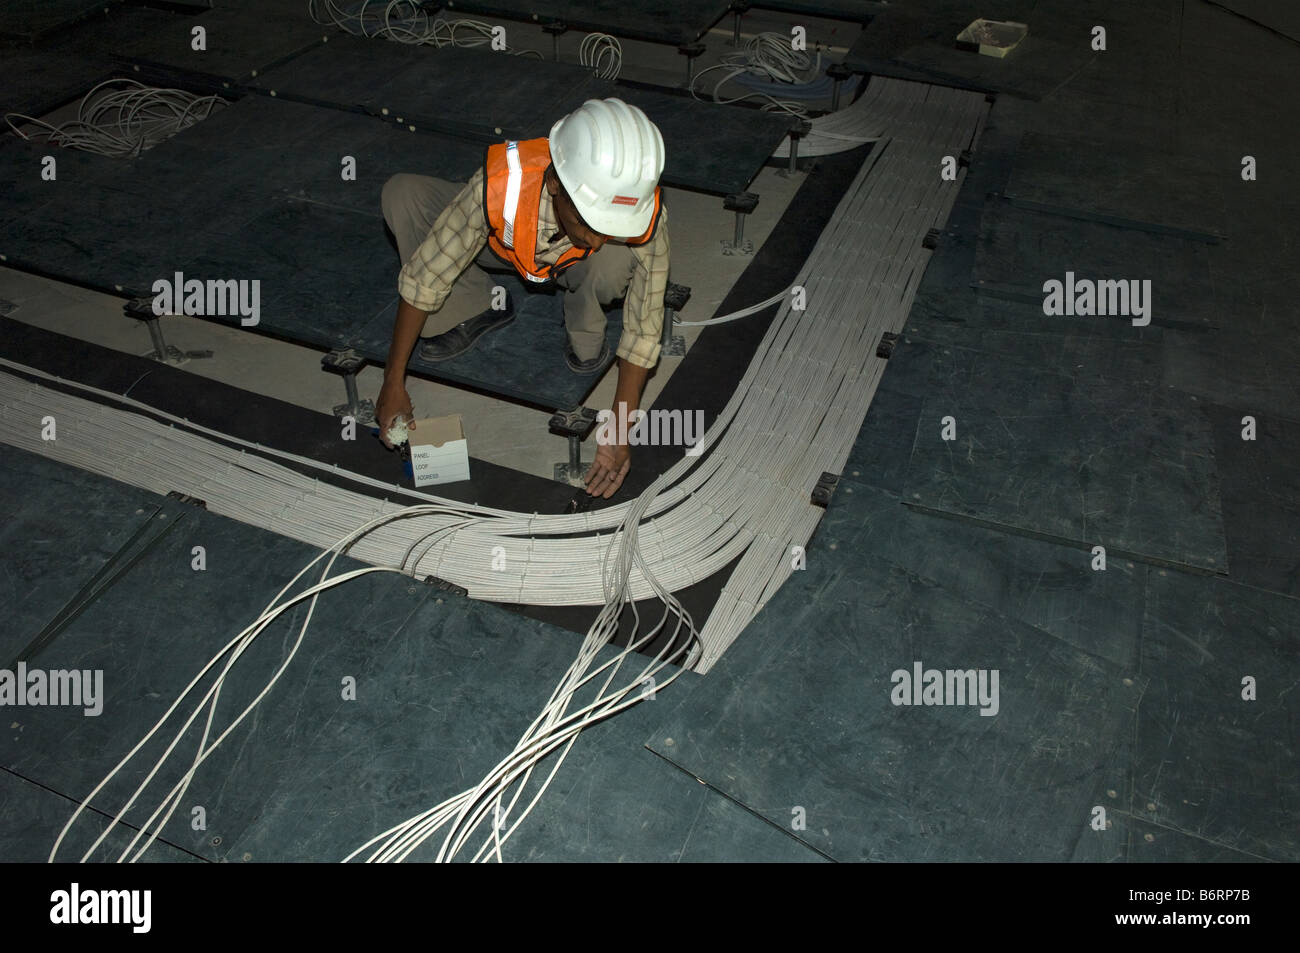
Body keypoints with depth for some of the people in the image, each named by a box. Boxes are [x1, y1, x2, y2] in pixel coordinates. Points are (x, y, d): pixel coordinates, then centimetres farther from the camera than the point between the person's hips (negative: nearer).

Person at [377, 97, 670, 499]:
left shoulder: (645, 213, -38)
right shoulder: (499, 186, -41)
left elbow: (645, 326, -27)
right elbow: (423, 279, -29)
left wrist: (621, 430, -31)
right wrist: (393, 383, -25)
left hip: (579, 268, -1)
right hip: (504, 246, 1)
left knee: (617, 261, -38)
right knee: (401, 193, -23)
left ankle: (584, 331, -5)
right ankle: (485, 308, -5)